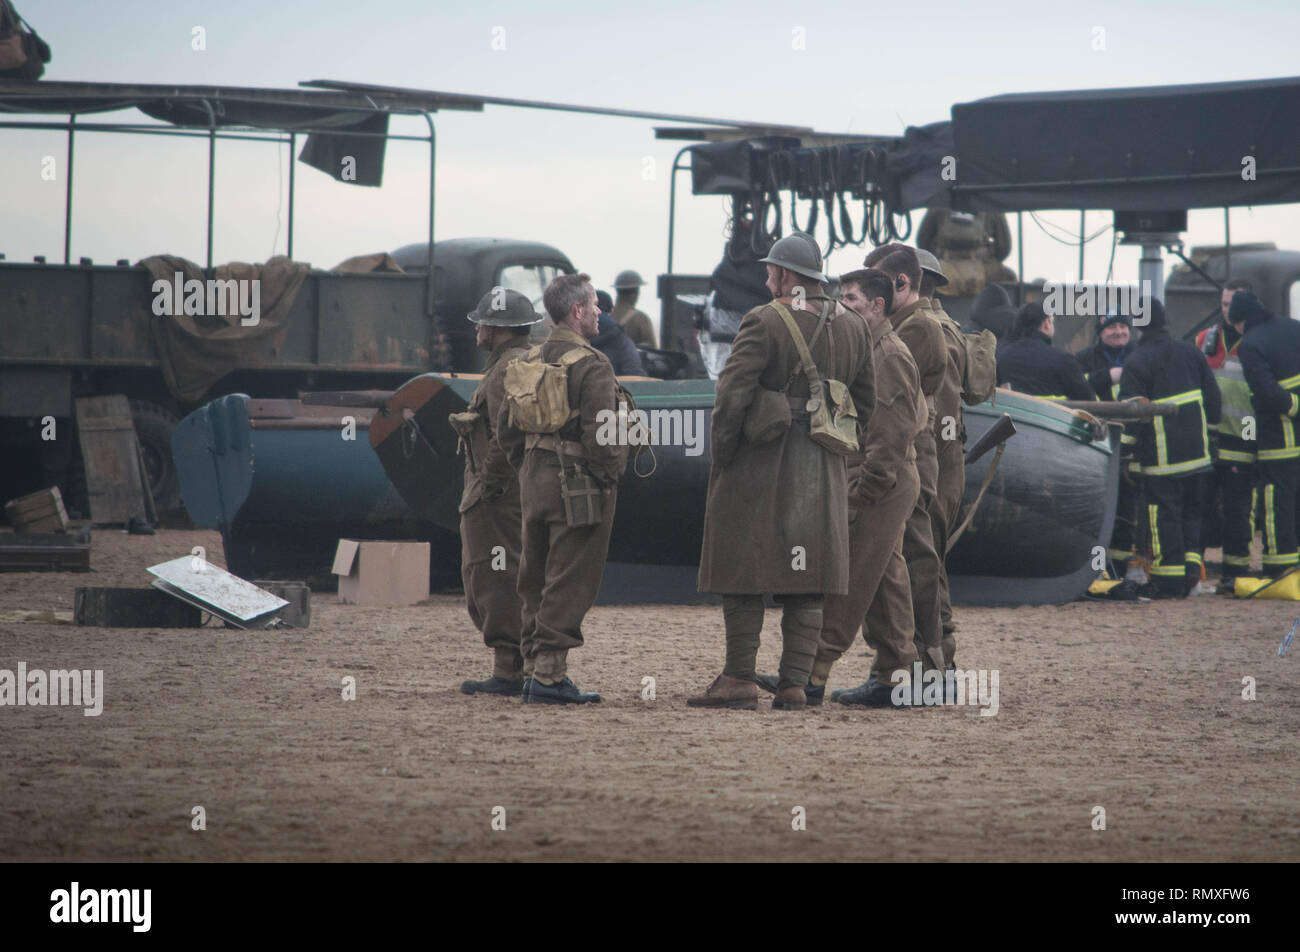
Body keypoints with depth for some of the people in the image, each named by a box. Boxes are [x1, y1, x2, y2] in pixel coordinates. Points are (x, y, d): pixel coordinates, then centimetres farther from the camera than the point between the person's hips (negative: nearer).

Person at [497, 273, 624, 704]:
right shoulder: (591, 365, -14)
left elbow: (506, 426, 14)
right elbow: (600, 434, -20)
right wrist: (608, 478, -8)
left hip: (535, 483, 8)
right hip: (579, 484, -8)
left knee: (535, 580, 14)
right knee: (569, 583, -4)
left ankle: (534, 666, 19)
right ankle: (550, 676, -6)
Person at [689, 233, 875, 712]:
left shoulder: (764, 323, -12)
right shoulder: (852, 327, 8)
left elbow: (731, 396, -17)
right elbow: (865, 402, 13)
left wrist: (720, 457, -7)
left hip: (760, 470, -6)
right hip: (823, 474, 6)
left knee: (743, 576, 2)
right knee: (806, 586, 8)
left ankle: (739, 679, 0)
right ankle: (794, 685, 6)